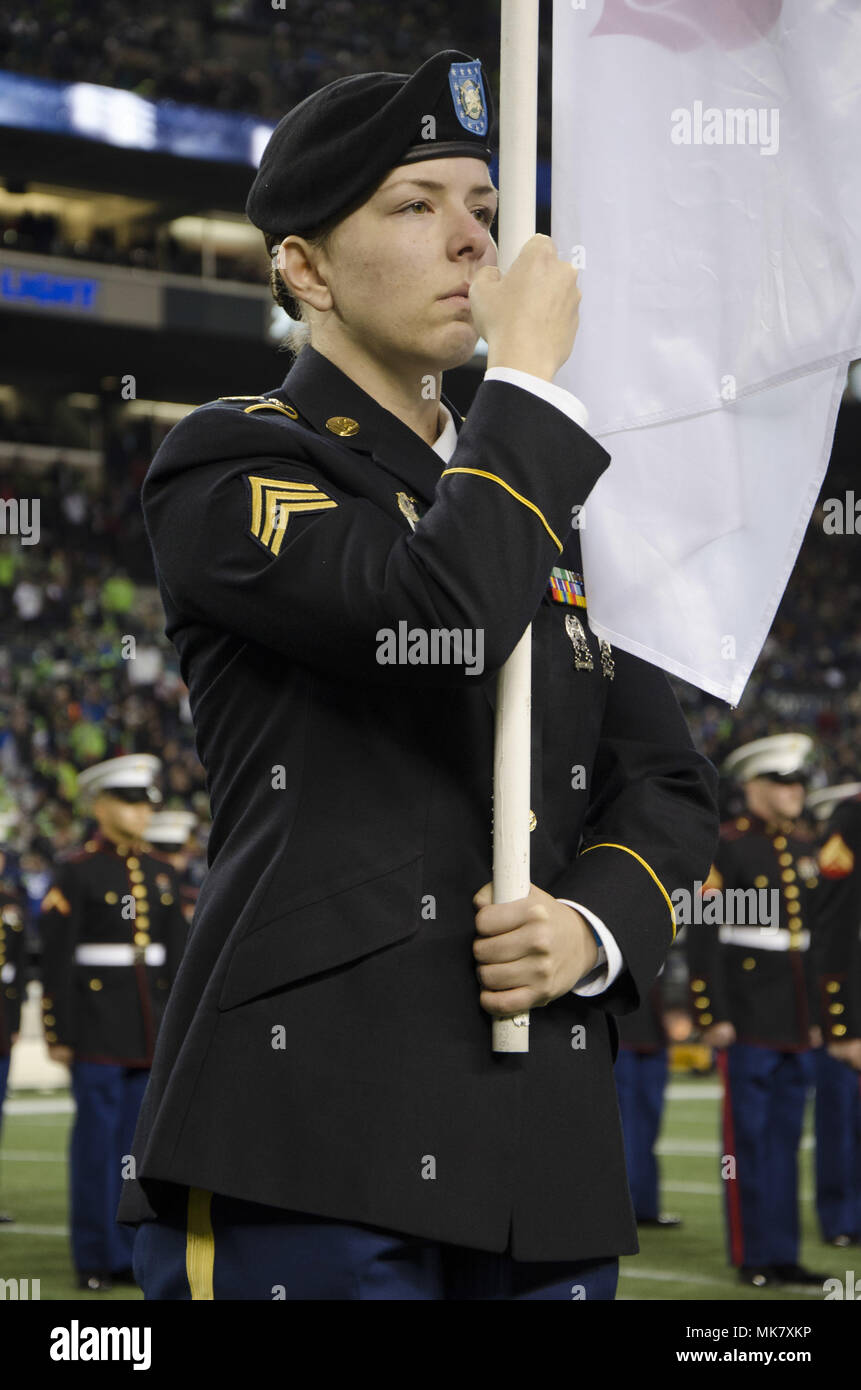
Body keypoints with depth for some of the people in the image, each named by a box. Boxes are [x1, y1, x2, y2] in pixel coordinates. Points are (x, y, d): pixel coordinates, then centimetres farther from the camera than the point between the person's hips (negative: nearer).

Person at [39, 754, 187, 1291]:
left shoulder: (161, 874, 12)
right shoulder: (77, 873, -5)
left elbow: (176, 956, 14)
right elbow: (56, 958, -8)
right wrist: (59, 1033, -12)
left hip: (150, 1033, 5)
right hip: (98, 1030, -5)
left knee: (138, 1141, 6)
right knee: (97, 1140, -2)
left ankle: (132, 1252, 13)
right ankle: (96, 1260, 4)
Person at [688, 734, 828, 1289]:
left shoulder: (802, 849, 14)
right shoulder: (725, 847, -7)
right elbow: (703, 935, -11)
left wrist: (816, 1016, 16)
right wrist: (713, 1016, -15)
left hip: (797, 1029, 6)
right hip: (748, 1028, -6)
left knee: (785, 1141, 8)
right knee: (749, 1142, -1)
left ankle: (784, 1255, 12)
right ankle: (754, 1257, 4)